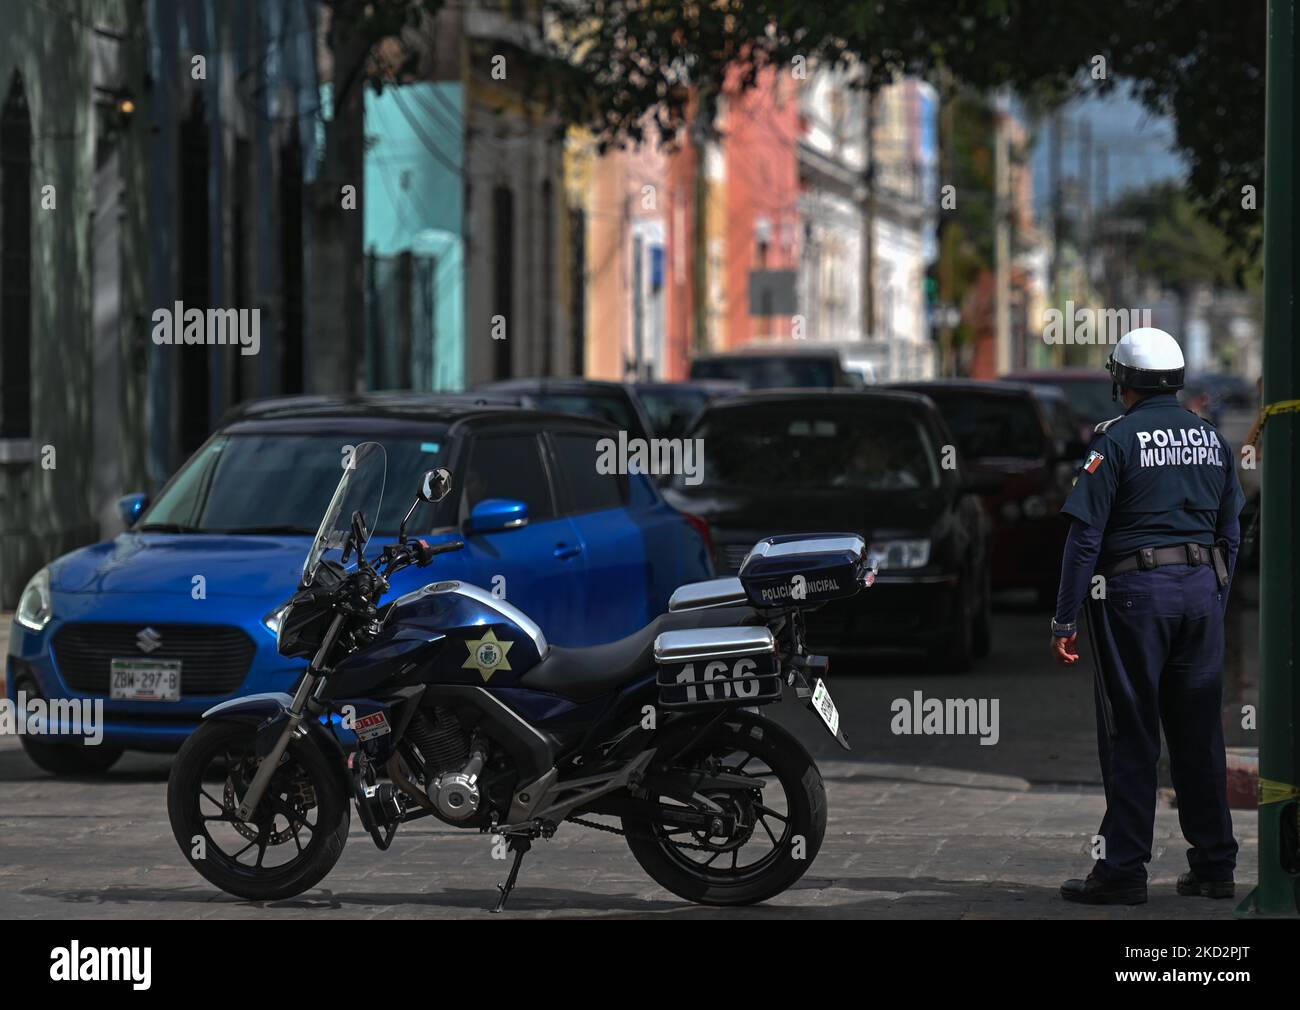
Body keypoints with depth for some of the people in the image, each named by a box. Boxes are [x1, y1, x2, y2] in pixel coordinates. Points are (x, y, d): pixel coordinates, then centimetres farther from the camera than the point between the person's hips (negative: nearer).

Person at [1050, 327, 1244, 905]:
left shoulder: (1117, 439, -8)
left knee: (1130, 738, -3)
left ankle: (1123, 869, -3)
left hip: (1135, 595, -5)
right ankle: (1214, 866, 12)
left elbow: (1085, 535, -11)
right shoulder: (1210, 439, 11)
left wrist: (1064, 620, -8)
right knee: (1199, 734, 10)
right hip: (1202, 590, 5)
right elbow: (1230, 533, 15)